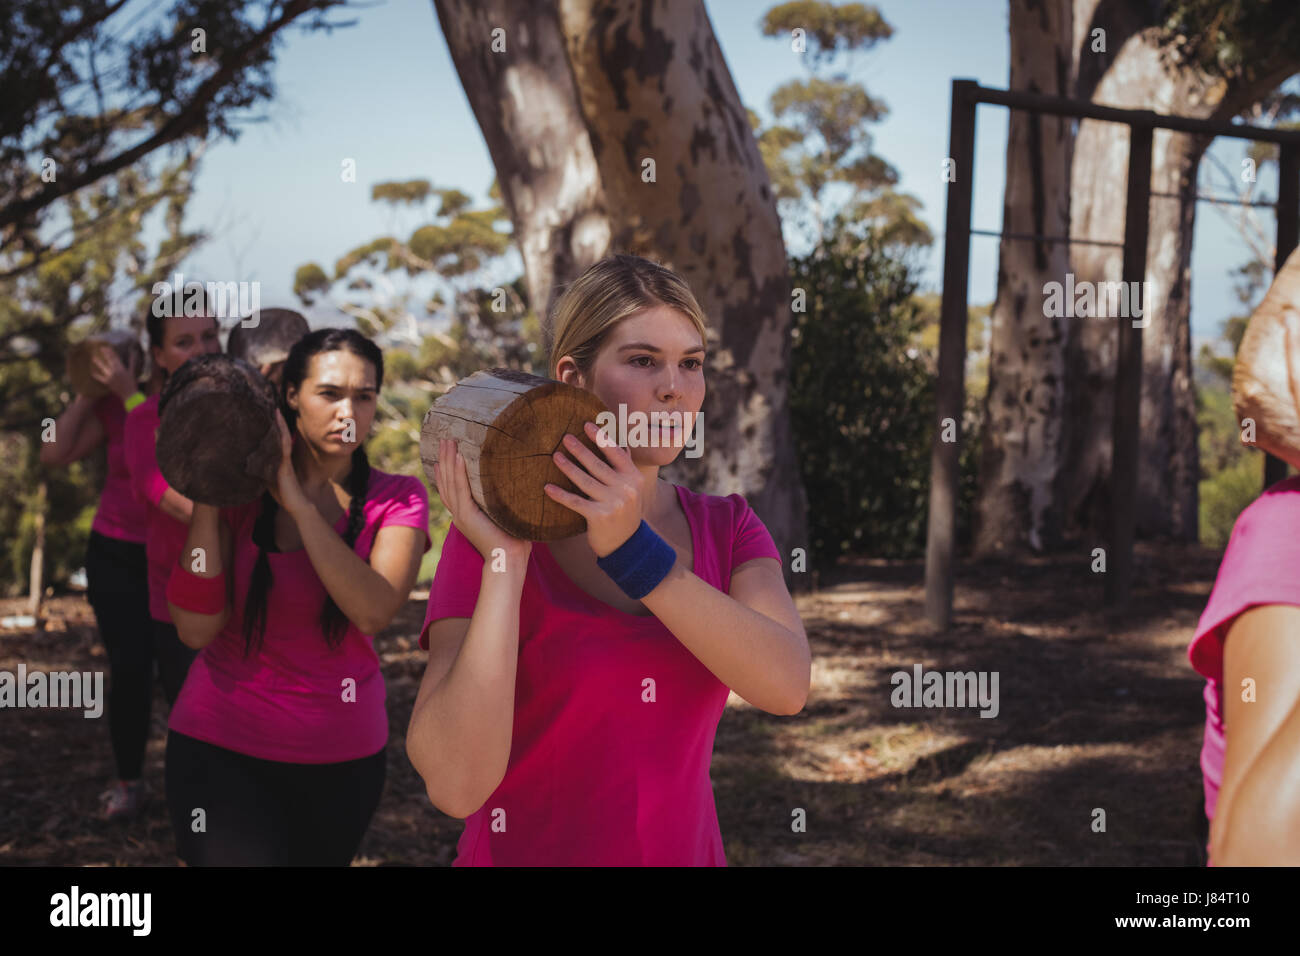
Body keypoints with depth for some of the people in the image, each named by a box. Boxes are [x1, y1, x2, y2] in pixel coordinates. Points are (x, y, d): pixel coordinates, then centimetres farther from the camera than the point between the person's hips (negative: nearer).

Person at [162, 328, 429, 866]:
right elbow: (196, 630, -12)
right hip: (221, 747, -1)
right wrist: (207, 498, -17)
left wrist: (297, 501, -23)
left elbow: (373, 613, -22)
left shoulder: (397, 499, -4)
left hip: (342, 756, 2)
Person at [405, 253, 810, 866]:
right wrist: (505, 565, -28)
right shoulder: (491, 539, -13)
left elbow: (787, 685, -20)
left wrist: (632, 551, -27)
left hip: (688, 849, 4)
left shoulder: (727, 530, 0)